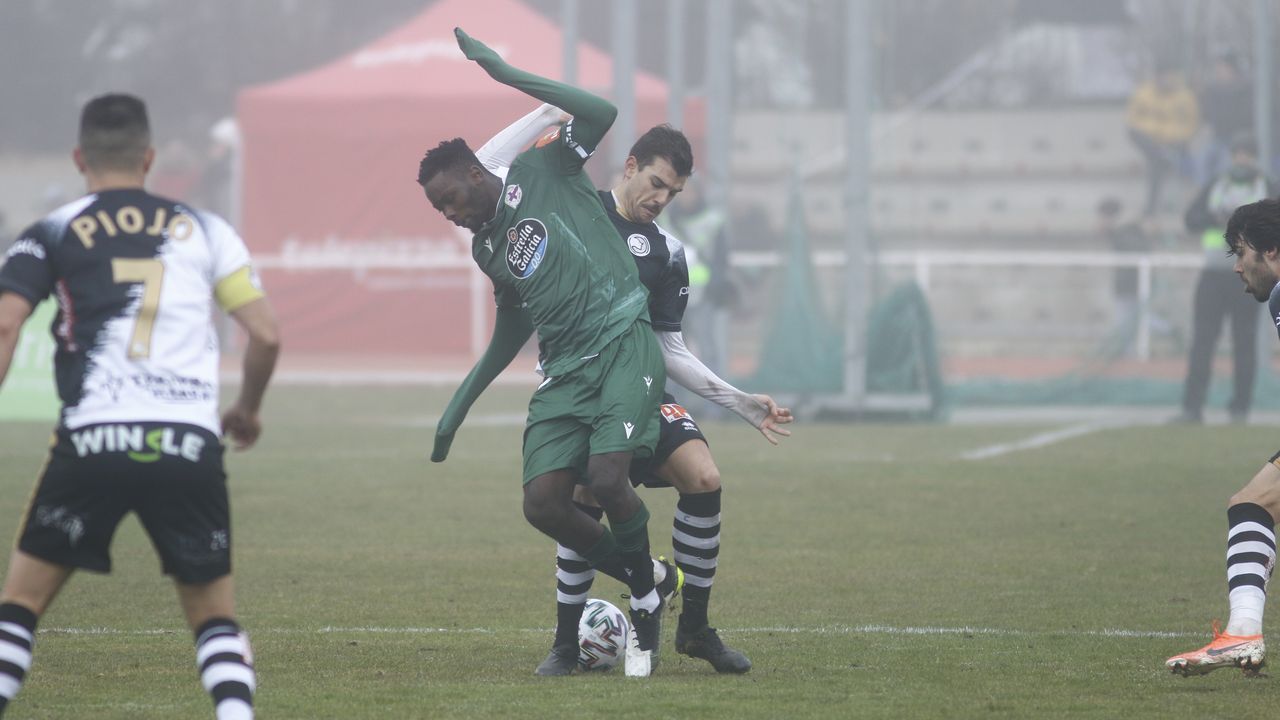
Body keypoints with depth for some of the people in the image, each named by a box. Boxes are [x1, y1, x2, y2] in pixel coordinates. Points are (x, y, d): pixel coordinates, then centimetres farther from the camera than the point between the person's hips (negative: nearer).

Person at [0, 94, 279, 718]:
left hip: (92, 439, -1)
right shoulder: (204, 230, 13)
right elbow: (266, 336, 10)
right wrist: (247, 408, 27)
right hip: (190, 443, 1)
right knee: (215, 617, 12)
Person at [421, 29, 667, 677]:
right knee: (543, 503, -10)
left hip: (622, 344, -7)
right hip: (564, 372, 7)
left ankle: (645, 596, -1)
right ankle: (641, 581, 10)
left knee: (606, 477, -24)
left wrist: (507, 75, -14)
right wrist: (459, 406, 29)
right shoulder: (487, 249, 18)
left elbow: (600, 114, -14)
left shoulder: (537, 175, 1)